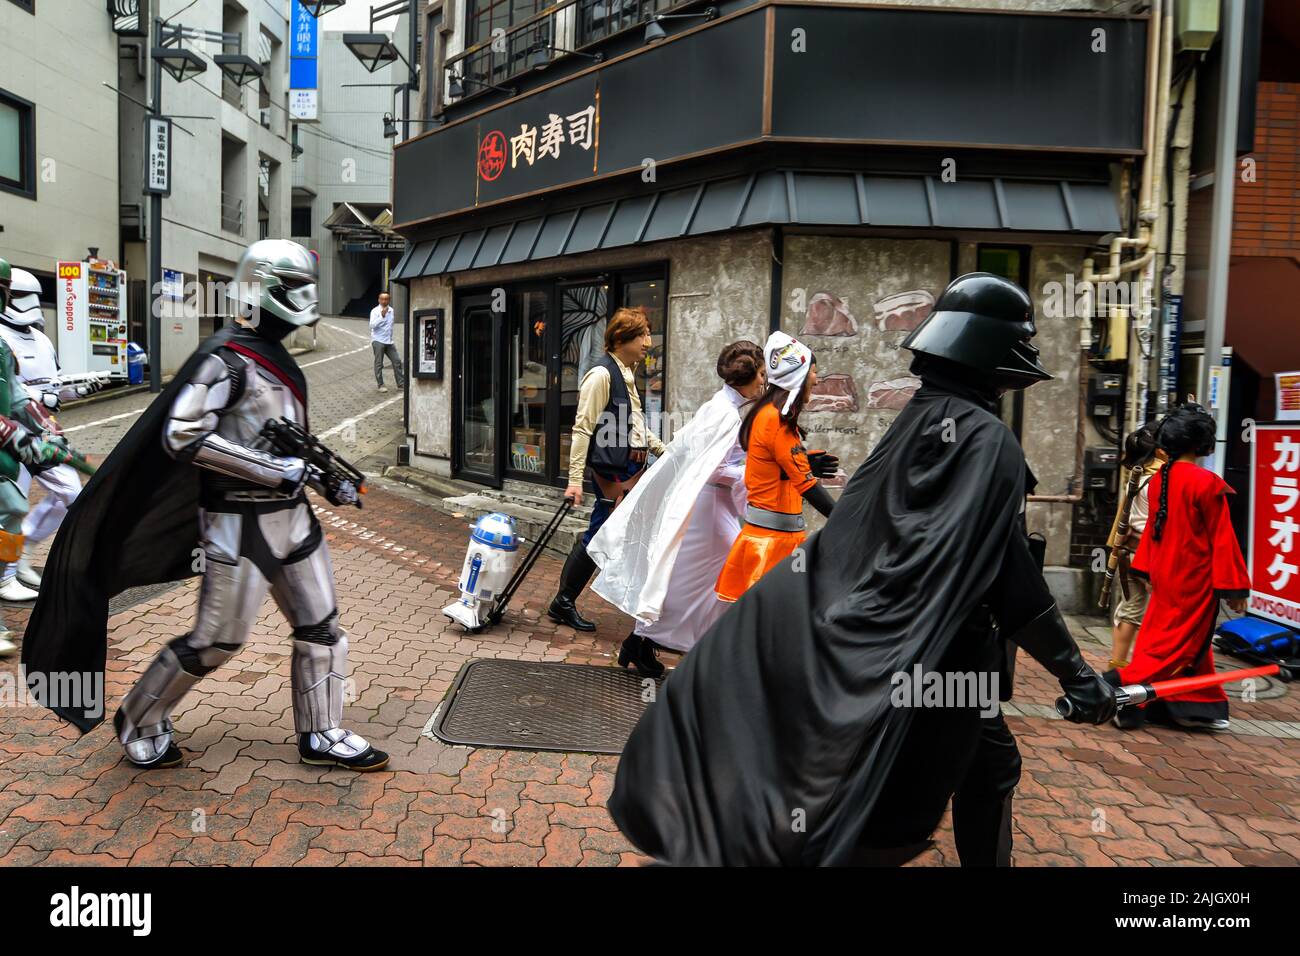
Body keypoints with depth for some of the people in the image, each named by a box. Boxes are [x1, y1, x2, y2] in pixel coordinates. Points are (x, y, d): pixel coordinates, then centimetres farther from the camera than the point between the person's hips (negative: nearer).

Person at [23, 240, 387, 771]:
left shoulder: (279, 360, 13)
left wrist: (326, 480, 11)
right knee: (218, 640, 2)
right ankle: (139, 724, 25)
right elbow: (182, 435, -23)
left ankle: (321, 736, 22)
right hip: (241, 522, -8)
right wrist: (275, 471, -25)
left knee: (321, 627, 10)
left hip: (291, 515, 9)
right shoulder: (227, 358, -14)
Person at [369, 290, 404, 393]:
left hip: (389, 341, 6)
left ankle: (401, 383, 9)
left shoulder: (391, 310, 11)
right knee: (379, 364, 0)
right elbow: (372, 325, -20)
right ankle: (380, 385, 8)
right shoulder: (375, 311, -8)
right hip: (378, 341, -6)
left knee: (397, 361, 3)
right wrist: (382, 316, -26)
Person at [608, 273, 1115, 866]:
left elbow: (847, 533, 10)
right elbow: (1015, 579, -19)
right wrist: (1075, 671, -14)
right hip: (948, 655, -7)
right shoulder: (992, 444, -16)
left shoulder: (909, 423, 5)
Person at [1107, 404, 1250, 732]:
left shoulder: (1159, 480, 1)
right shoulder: (1207, 483, -19)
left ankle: (1200, 708, 26)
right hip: (1195, 578, -7)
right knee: (1181, 644, 2)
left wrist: (1149, 569, 18)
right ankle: (1120, 685, -8)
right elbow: (1222, 539, -15)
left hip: (1166, 574, 7)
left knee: (1192, 641, 18)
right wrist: (1234, 586, -8)